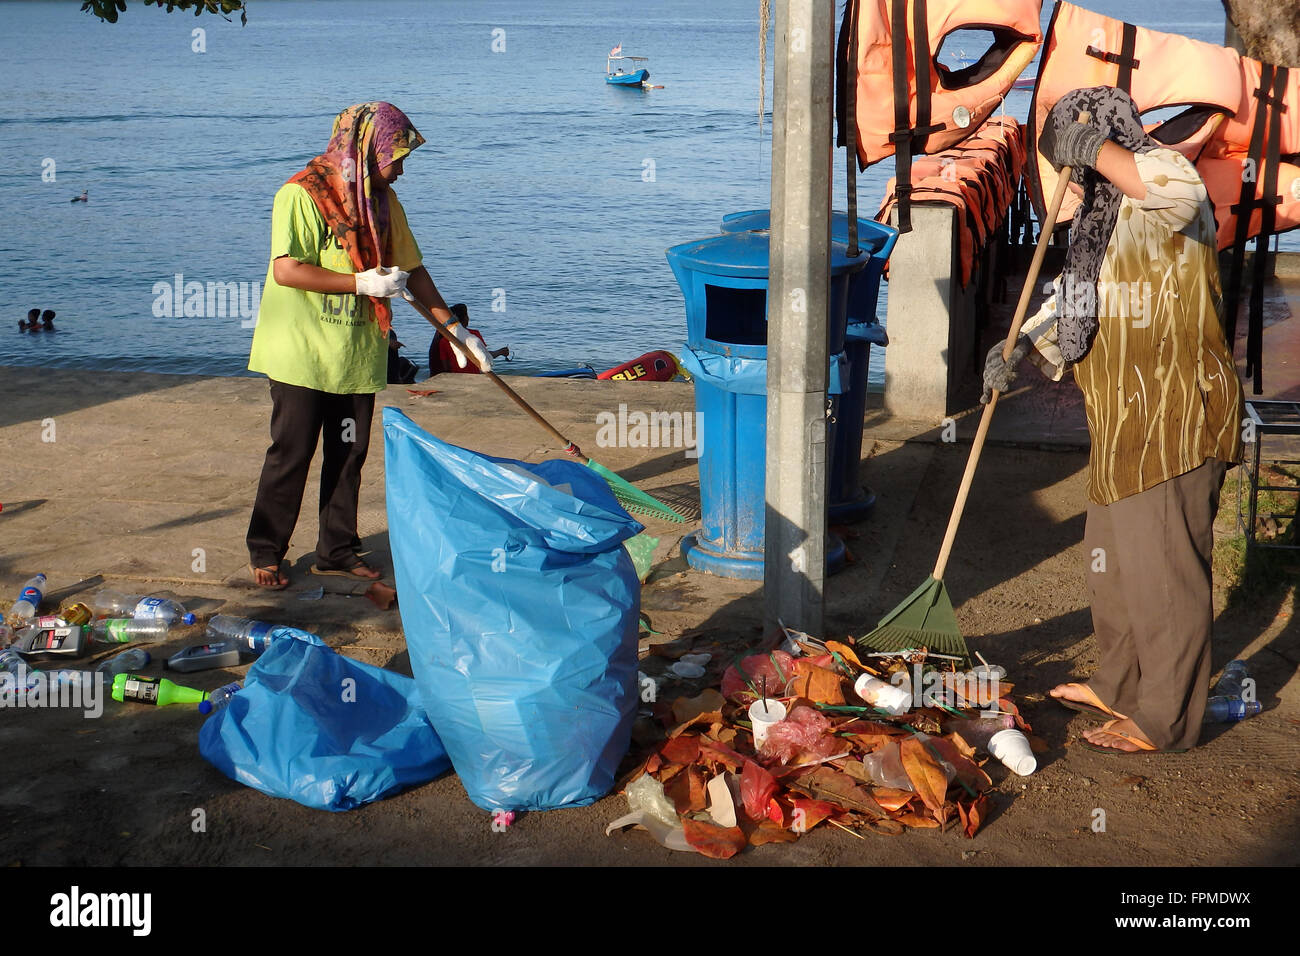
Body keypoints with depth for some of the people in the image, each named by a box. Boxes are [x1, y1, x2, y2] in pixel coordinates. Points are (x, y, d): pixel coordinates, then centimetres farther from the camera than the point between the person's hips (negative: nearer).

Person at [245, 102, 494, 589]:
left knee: (348, 455, 10)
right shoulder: (302, 194, -13)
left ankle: (337, 550, 22)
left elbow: (410, 268, 15)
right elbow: (286, 271, -21)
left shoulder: (384, 201, 9)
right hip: (302, 353, -6)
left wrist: (454, 327, 8)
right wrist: (363, 282, -22)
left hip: (357, 354, 6)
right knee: (291, 454, -1)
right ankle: (264, 553, 12)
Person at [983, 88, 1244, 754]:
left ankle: (1166, 719, 9)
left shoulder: (1153, 185, -14)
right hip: (1126, 424, 11)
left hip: (1175, 423, -11)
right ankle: (1122, 688, 36)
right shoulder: (1105, 211, 17)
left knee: (1163, 568, -2)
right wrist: (1018, 348, 7)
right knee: (1112, 560, 20)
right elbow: (1072, 299, 22)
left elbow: (1181, 191, -41)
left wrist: (1094, 148, -35)